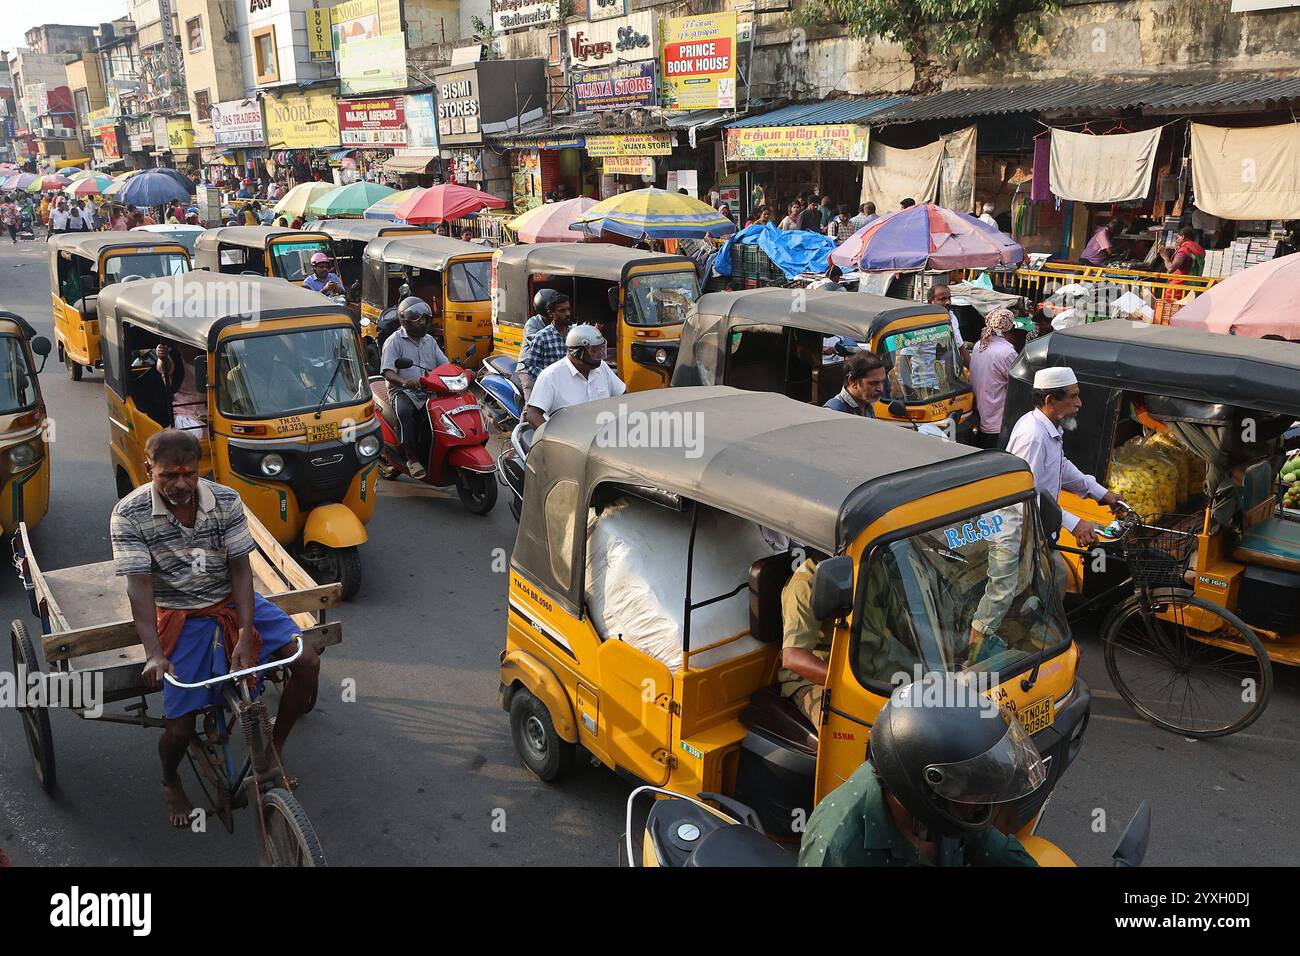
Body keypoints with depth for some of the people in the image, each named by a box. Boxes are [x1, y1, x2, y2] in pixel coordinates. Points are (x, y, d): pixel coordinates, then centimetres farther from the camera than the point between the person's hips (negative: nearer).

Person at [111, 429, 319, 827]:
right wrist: (154, 654, -28)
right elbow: (139, 585, -19)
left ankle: (274, 748, 11)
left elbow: (240, 569, -11)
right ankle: (171, 782, 28)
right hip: (180, 617, -2)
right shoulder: (129, 515, -15)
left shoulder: (226, 501, -11)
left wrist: (246, 636, -21)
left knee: (306, 662, -14)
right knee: (179, 726, -10)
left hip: (233, 602, 3)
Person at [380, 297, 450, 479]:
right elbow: (387, 372, -11)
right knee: (404, 411, -37)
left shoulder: (429, 341, 20)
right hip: (403, 391, -5)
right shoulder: (394, 341, 1)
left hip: (429, 391, 5)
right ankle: (411, 457, -31)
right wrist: (404, 381, -33)